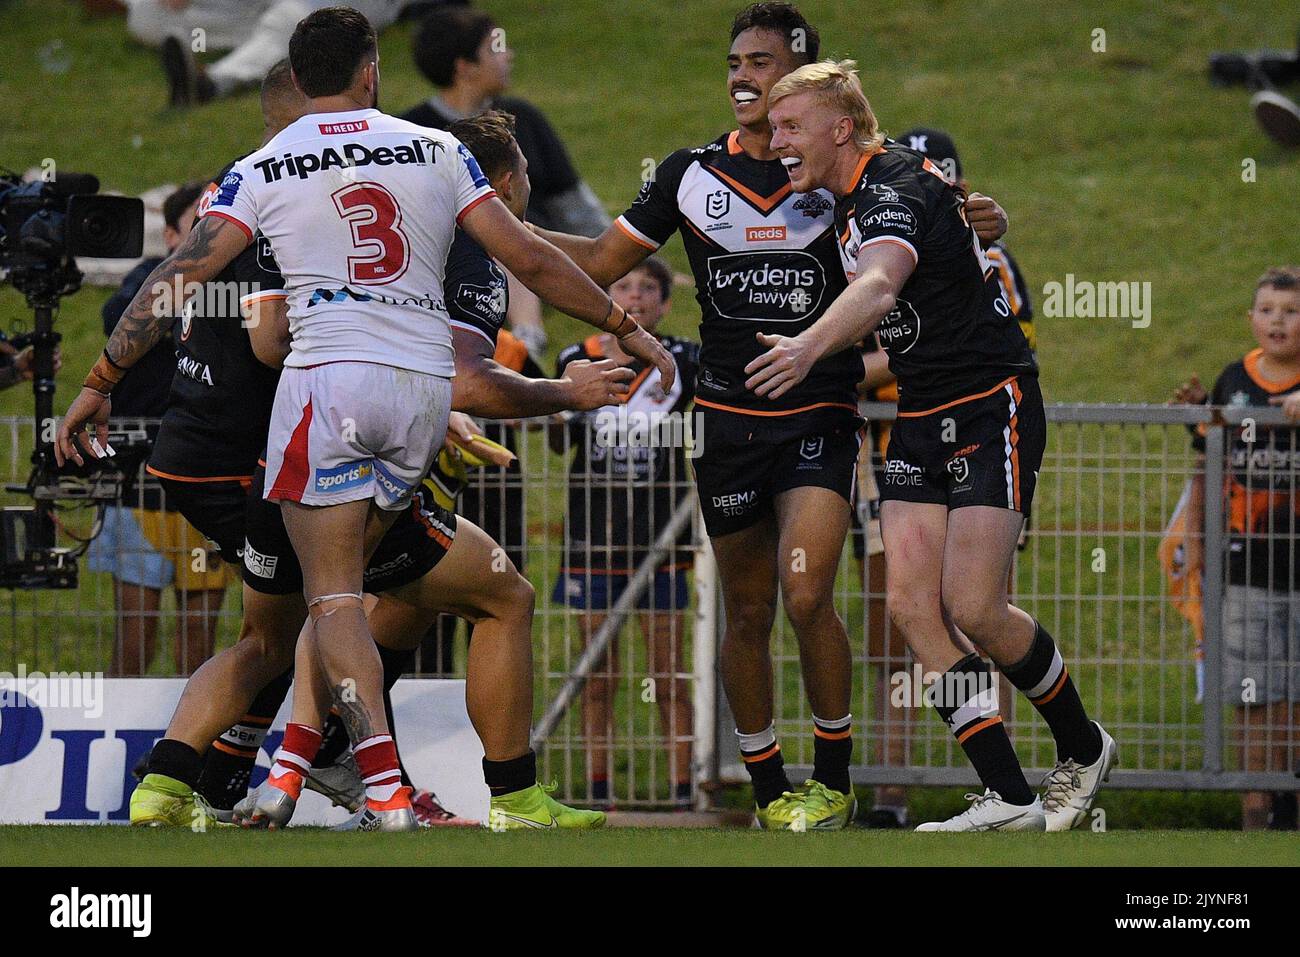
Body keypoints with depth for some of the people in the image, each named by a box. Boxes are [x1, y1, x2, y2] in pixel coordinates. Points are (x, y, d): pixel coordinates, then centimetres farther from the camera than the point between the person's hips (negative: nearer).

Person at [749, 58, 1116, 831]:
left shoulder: (897, 188, -20)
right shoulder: (851, 200, 10)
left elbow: (879, 288, -42)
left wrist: (808, 348, -57)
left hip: (992, 407, -9)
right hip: (922, 419, 9)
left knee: (974, 609, -14)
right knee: (912, 604, -7)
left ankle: (1084, 748, 12)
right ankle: (1009, 797, -7)